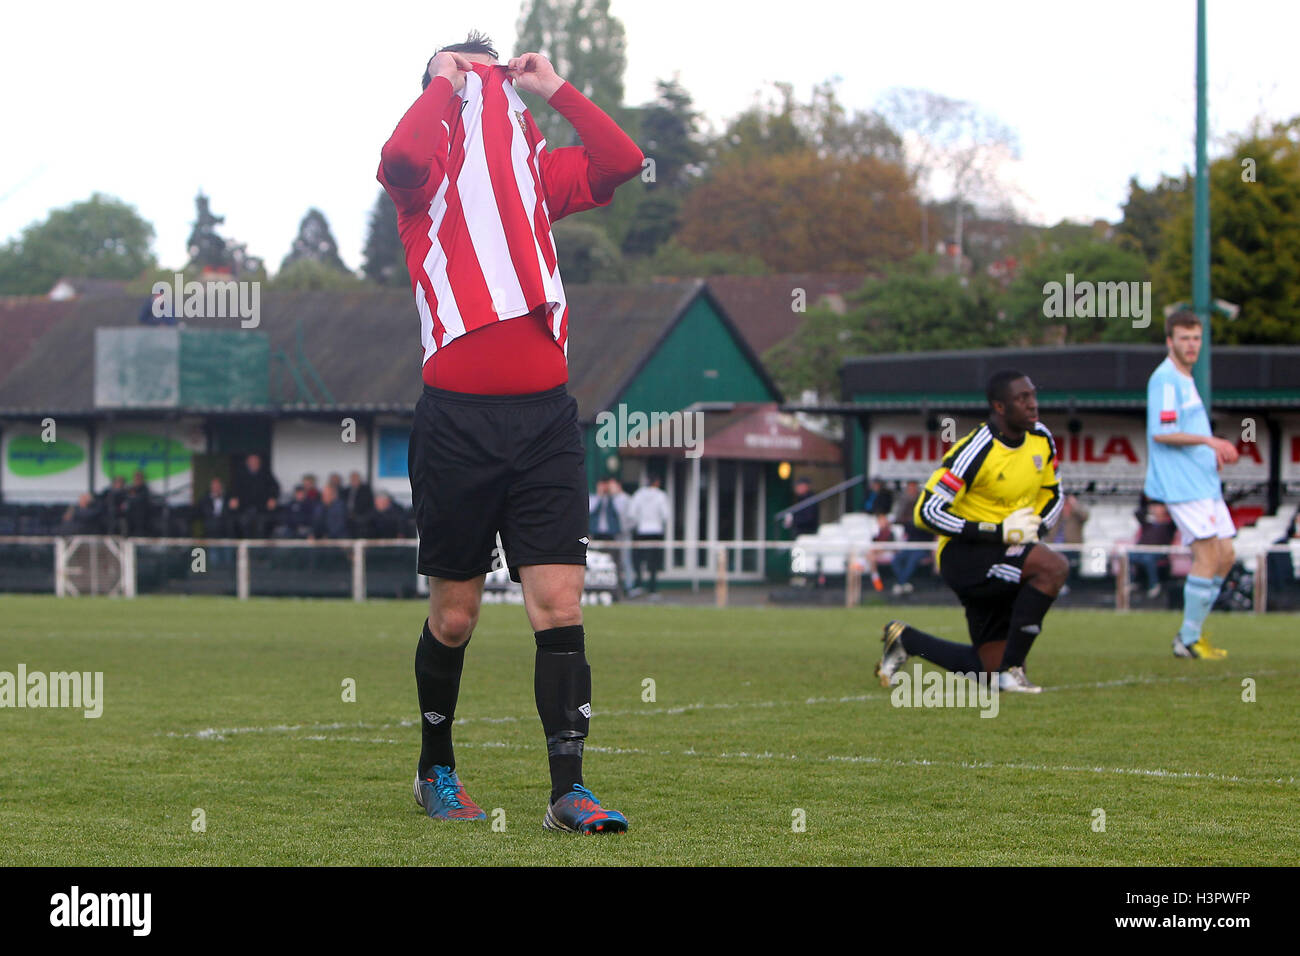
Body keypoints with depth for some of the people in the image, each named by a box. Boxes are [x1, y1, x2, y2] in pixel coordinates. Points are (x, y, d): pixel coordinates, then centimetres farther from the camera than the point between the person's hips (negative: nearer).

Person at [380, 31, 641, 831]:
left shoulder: (538, 170, 16)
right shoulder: (426, 176, 4)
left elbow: (622, 162, 2)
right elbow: (400, 155, -19)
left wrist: (553, 88, 4)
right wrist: (448, 82, -4)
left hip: (545, 416, 3)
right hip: (457, 418, -3)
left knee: (560, 603, -6)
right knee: (454, 614, 7)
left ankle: (568, 790, -6)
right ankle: (436, 770, 27)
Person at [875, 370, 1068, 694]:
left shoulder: (1042, 440, 3)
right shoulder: (976, 452, -19)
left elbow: (1053, 495, 18)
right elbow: (927, 512, -20)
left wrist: (1033, 528, -5)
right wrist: (998, 532, -25)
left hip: (1007, 554, 8)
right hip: (964, 555, -8)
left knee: (994, 671, 5)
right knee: (1054, 567, -32)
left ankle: (905, 640, 24)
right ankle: (1011, 668, -25)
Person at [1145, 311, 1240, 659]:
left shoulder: (1184, 379, 19)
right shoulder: (1164, 379, -12)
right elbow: (1160, 433, -21)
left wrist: (1215, 451, 13)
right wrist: (1208, 440, -21)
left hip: (1203, 483, 10)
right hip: (1181, 484, -10)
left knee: (1225, 555, 8)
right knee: (1208, 556, -12)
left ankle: (1190, 632, 16)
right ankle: (1189, 641, -4)